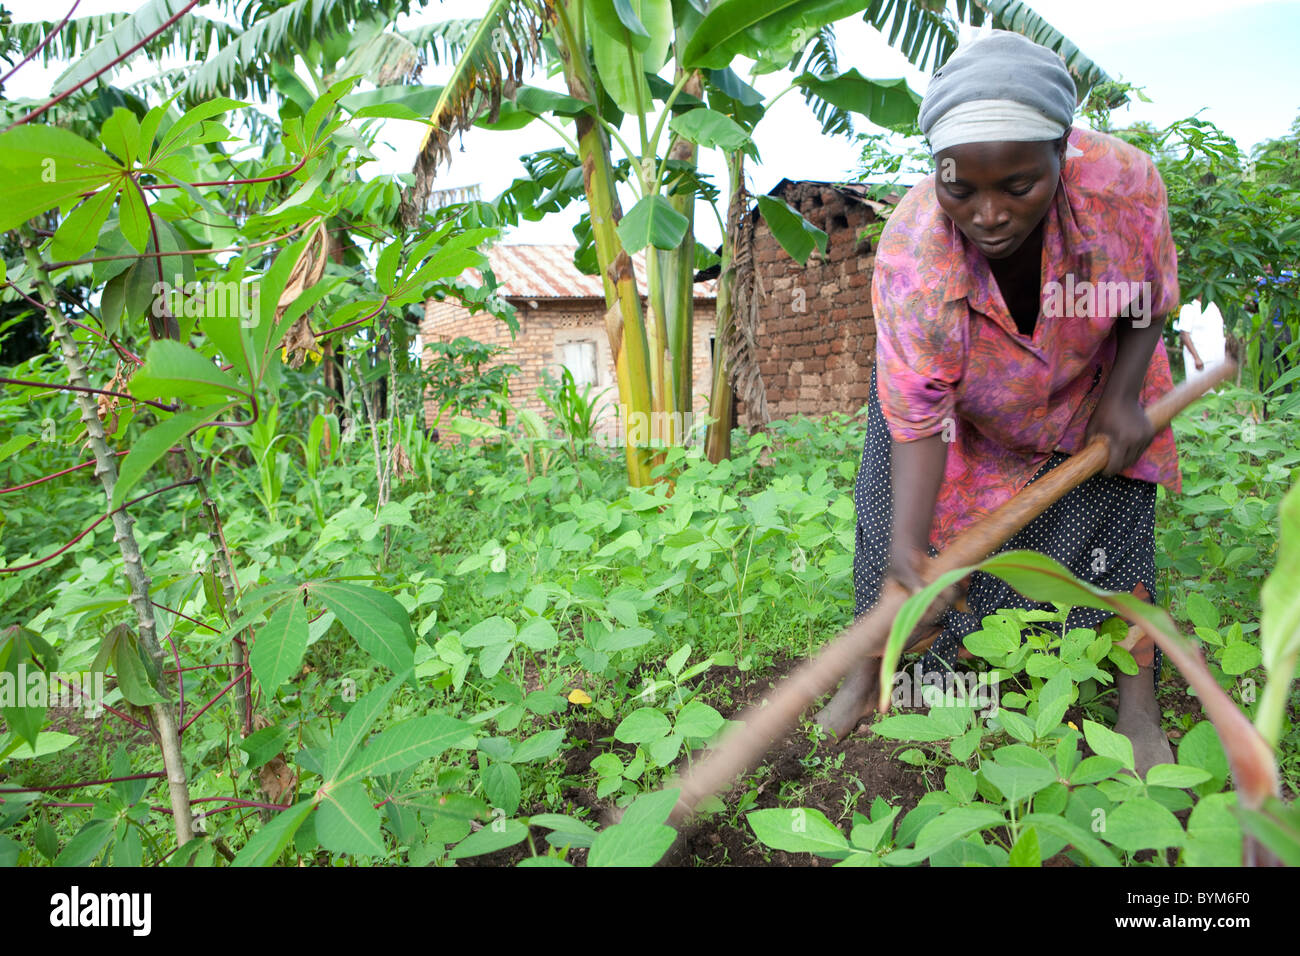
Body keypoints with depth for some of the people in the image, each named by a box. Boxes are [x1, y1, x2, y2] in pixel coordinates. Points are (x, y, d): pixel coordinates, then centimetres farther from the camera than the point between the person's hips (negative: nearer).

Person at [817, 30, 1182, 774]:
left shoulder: (1123, 181, -33)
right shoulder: (911, 256, -38)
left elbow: (1151, 301, -10)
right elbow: (917, 418, -34)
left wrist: (1122, 397, -21)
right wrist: (906, 542, -44)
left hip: (1089, 382, 1)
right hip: (970, 403, -1)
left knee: (1109, 520, -4)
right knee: (894, 515, -3)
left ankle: (1139, 708, 13)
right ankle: (871, 675, 19)